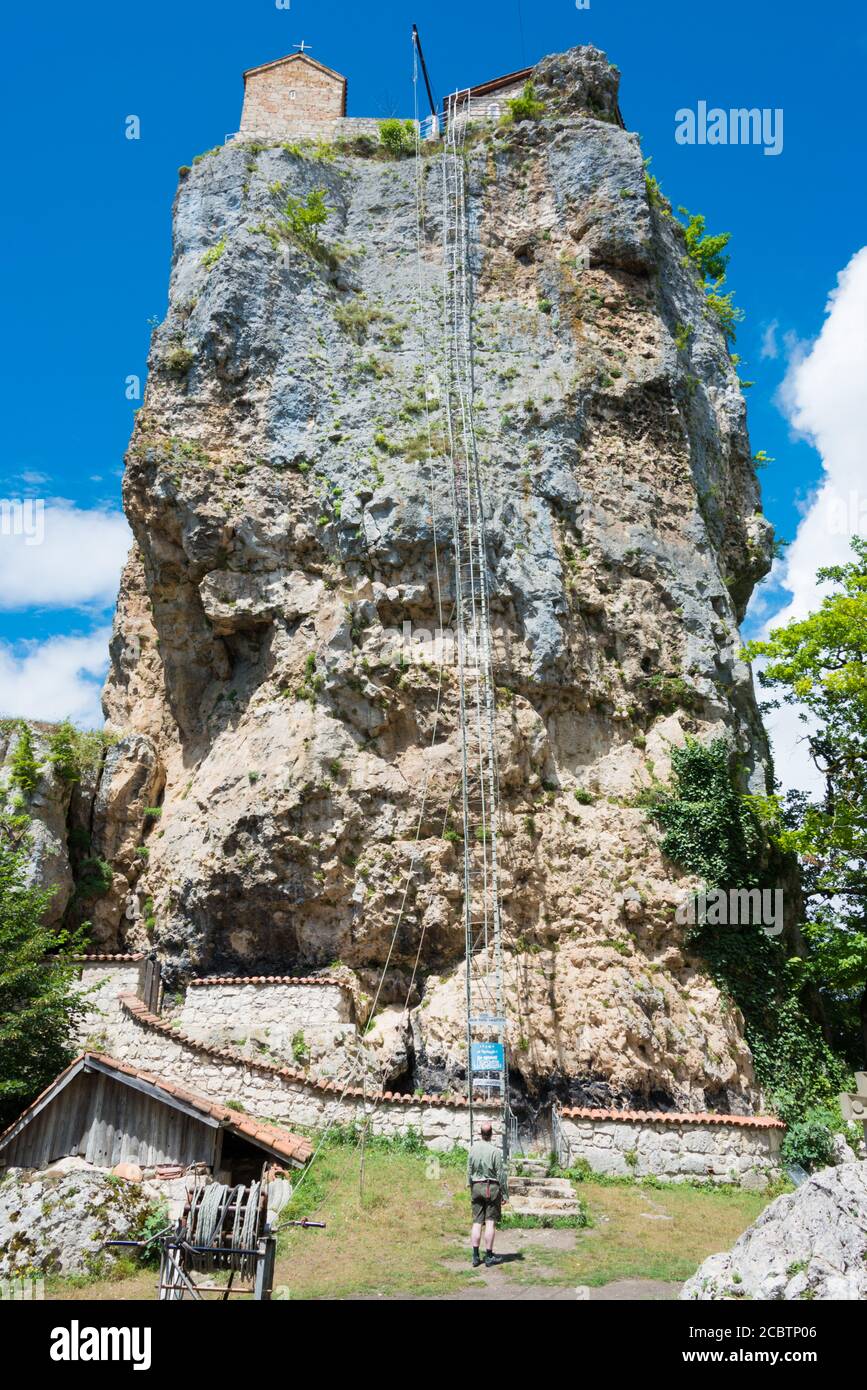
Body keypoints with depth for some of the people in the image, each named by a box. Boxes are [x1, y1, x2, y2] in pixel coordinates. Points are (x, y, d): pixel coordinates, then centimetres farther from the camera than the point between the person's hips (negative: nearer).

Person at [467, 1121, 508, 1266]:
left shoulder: (473, 1148, 0)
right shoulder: (495, 1151, -13)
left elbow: (469, 1170, 7)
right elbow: (501, 1174, -8)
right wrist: (505, 1194, 0)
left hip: (476, 1186, 4)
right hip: (492, 1187, -4)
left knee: (477, 1222, 7)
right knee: (490, 1223, 2)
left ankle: (475, 1256, 8)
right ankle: (489, 1257, 5)